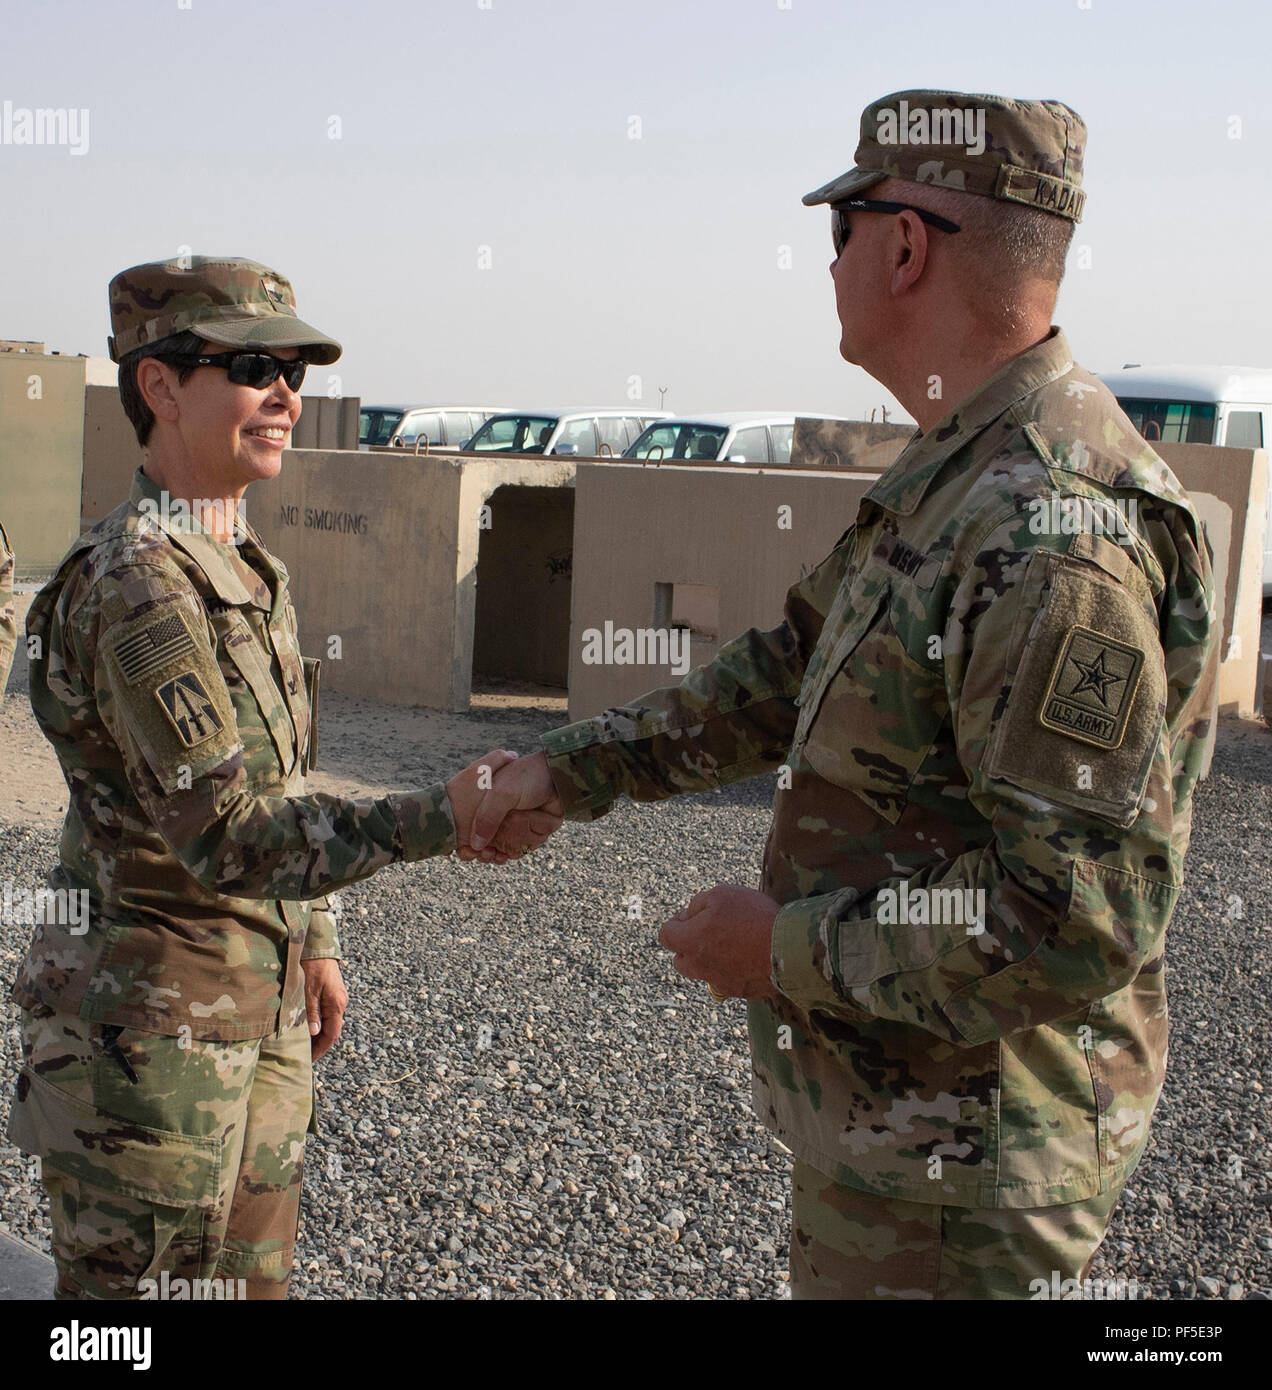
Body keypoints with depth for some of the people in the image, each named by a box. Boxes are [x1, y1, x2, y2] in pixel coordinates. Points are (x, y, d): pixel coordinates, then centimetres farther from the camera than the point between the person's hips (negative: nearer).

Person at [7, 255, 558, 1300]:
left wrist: (314, 938, 20)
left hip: (261, 1006, 9)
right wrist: (438, 819, -33)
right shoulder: (137, 583, -21)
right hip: (151, 1012, -9)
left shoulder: (250, 566, 9)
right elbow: (223, 834, -27)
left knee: (253, 1275, 19)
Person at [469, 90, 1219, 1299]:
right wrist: (570, 770, 15)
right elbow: (789, 675, 18)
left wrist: (789, 947, -19)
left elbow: (1082, 923, -30)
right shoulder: (954, 482, 7)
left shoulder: (1057, 530, -28)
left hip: (953, 1166, -9)